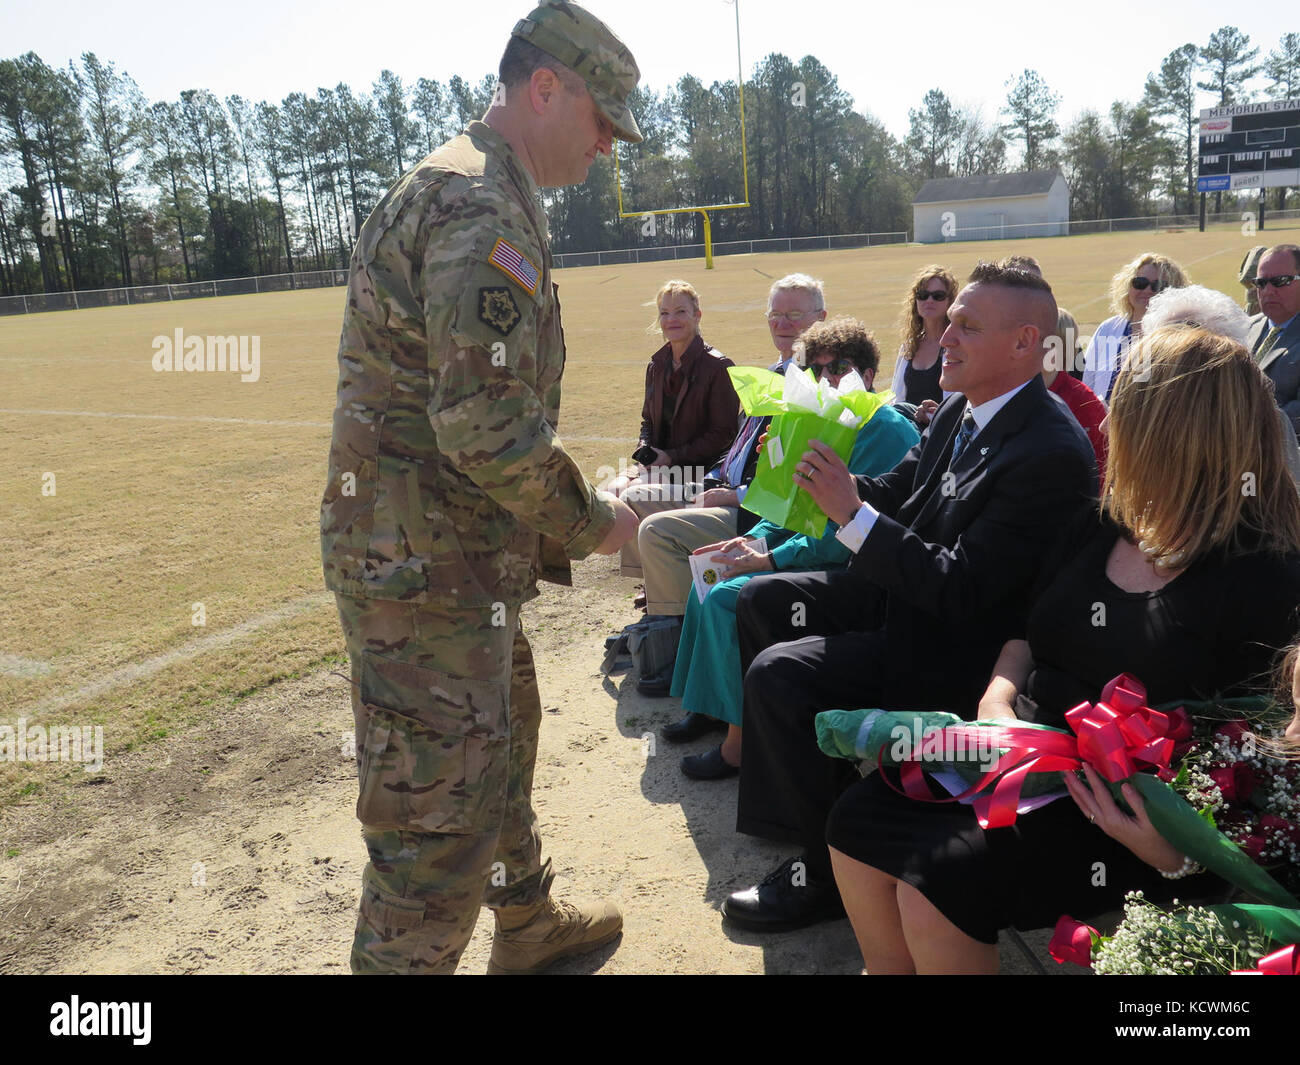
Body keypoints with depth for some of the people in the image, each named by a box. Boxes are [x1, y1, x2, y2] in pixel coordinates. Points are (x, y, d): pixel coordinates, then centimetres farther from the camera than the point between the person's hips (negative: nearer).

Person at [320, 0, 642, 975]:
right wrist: (588, 523, -11)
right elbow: (487, 423, -27)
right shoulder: (485, 209, -18)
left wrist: (557, 520, 18)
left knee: (500, 743, 25)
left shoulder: (463, 189, 18)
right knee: (439, 818, -2)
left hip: (455, 555, 11)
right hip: (429, 565, -11)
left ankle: (531, 929, 47)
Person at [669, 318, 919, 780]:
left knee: (726, 597, -21)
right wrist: (752, 541, 1)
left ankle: (740, 742, -9)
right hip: (825, 555, 10)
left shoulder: (884, 430, -17)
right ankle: (706, 709, 15)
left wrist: (769, 559, -20)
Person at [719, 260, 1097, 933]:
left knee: (777, 674, -22)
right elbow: (895, 493, 10)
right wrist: (836, 485, -11)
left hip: (959, 644, -10)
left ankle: (831, 871, -3)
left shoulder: (1052, 454, -25)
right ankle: (791, 779, 25)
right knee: (761, 600, 11)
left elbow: (959, 590, -28)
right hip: (905, 593, 10)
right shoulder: (961, 410, 2)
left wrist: (852, 513, -28)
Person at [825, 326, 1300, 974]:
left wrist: (1179, 848, -26)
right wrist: (997, 700, -4)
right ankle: (888, 969, 13)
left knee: (942, 877, -25)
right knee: (855, 822, -8)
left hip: (1121, 811, -6)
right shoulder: (1103, 527, 8)